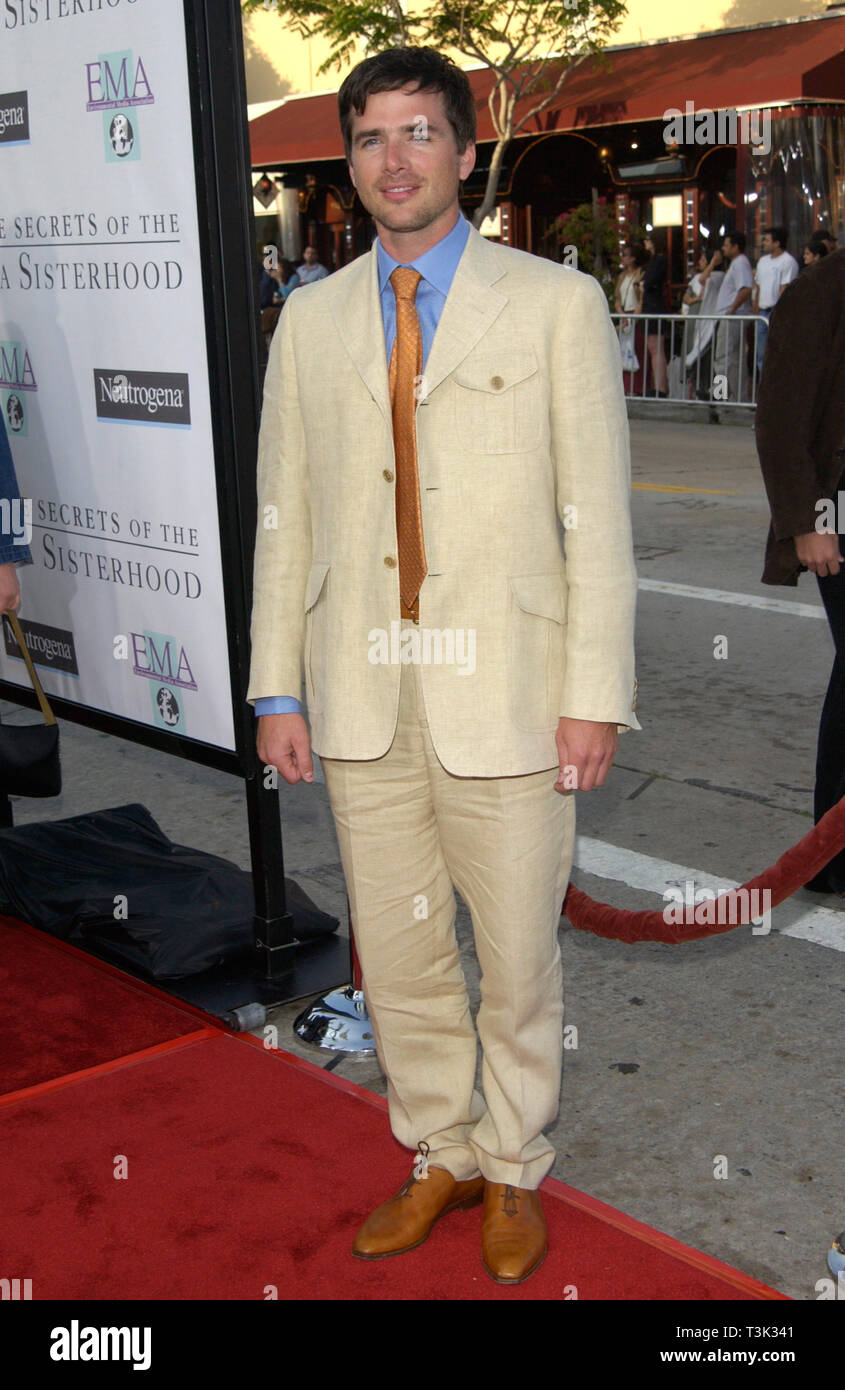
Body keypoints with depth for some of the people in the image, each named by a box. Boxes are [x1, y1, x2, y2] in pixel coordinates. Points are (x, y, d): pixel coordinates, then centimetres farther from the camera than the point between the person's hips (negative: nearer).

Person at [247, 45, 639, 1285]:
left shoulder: (556, 303, 0)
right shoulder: (312, 319, 10)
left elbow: (599, 513, -3)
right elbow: (285, 514, 9)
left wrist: (596, 693, -8)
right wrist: (277, 687, 5)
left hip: (504, 693, -3)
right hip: (361, 695, 3)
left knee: (519, 955, 9)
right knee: (395, 951, 14)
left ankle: (515, 1169, 32)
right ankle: (440, 1156, 35)